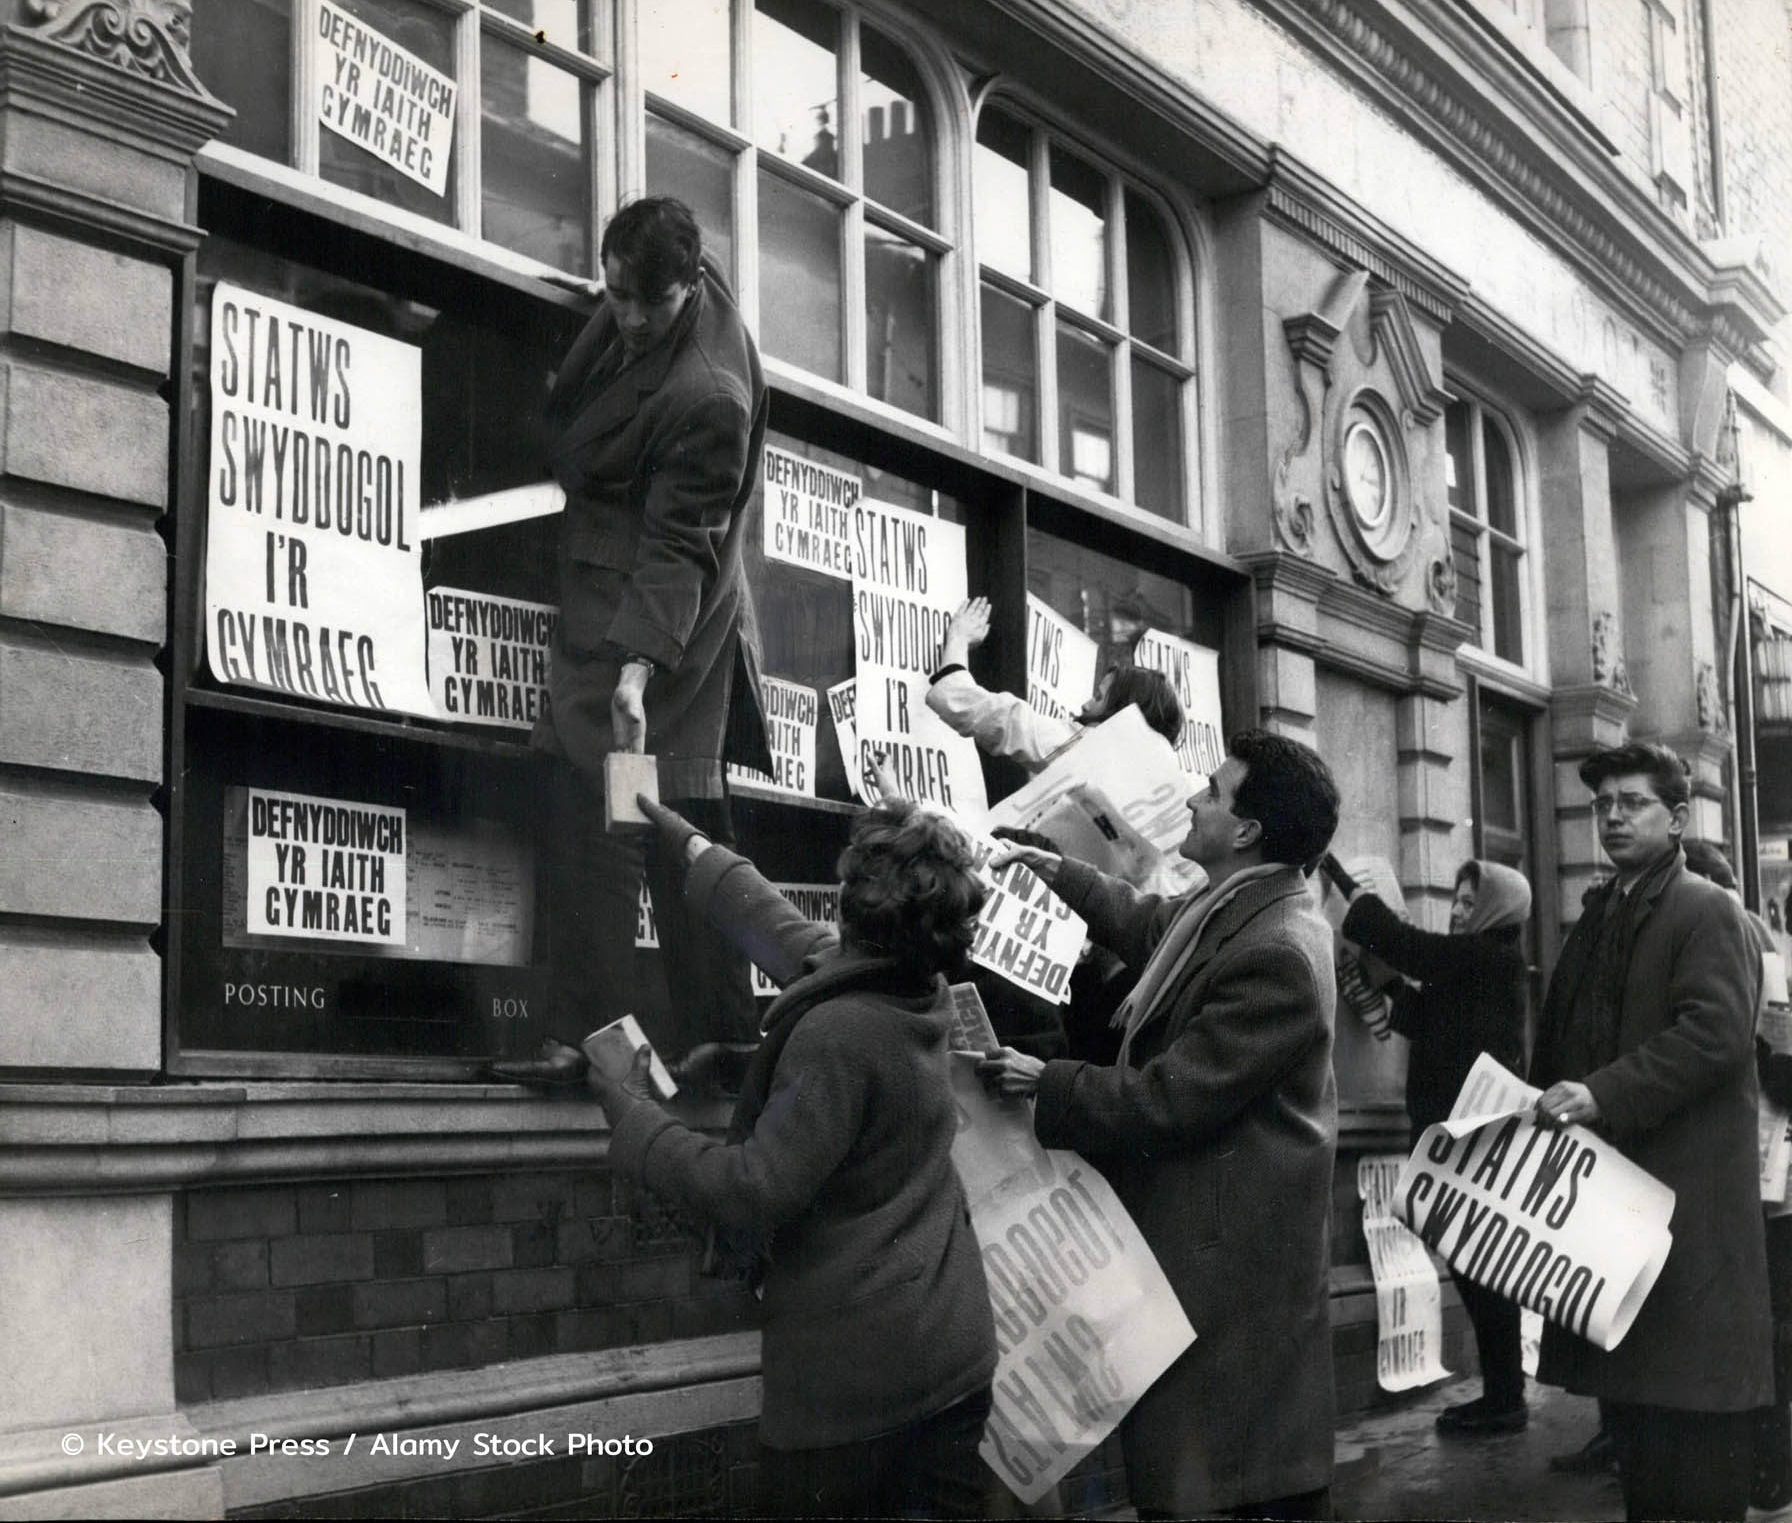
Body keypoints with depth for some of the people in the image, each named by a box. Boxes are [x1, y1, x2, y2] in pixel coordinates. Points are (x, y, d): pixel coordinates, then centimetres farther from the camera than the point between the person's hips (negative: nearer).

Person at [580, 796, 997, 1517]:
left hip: (854, 1374, -8)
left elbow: (757, 1190, -20)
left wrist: (631, 1118, -9)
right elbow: (783, 929, 20)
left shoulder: (837, 1034, -22)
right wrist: (689, 844, 32)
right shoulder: (918, 991, 4)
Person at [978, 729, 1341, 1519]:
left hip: (1230, 1240, -11)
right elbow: (1153, 925, 28)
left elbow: (1172, 1098, -25)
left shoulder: (1276, 954, -27)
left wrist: (1046, 1084, -15)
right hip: (1203, 1221, 11)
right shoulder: (1237, 906, 5)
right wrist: (1059, 873, 25)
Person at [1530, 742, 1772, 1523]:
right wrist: (1552, 1101, 10)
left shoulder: (1707, 912, -5)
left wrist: (1604, 1094, -24)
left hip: (1684, 1189, -8)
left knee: (1691, 1391, -5)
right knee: (1624, 1378, 10)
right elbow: (1561, 1038, 24)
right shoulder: (1597, 917, 19)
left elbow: (1715, 1033, -19)